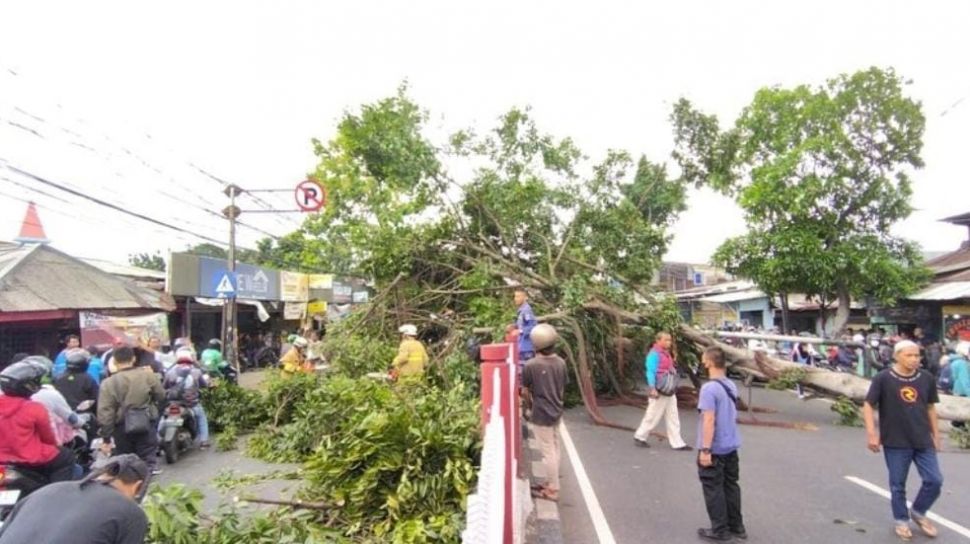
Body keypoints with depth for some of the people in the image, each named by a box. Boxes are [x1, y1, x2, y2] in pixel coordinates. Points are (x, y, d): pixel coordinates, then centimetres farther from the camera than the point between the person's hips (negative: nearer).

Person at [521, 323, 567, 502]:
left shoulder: (530, 365, -17)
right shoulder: (561, 363, -1)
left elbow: (525, 391, -7)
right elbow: (562, 388, 8)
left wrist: (531, 405, 12)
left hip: (540, 415, -6)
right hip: (556, 412, 6)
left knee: (547, 452, 2)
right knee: (554, 449, 16)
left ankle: (553, 490, 11)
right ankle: (551, 483, 29)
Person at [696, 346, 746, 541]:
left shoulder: (709, 388, -21)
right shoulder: (731, 385, 4)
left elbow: (709, 420, -24)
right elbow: (731, 416, 14)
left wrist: (705, 449, -21)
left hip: (714, 449, -8)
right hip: (731, 446, 8)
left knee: (713, 489, 6)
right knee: (730, 486, 18)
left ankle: (720, 530, 15)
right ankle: (736, 526, 28)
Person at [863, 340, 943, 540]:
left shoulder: (927, 378, 0)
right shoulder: (883, 378, -12)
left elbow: (930, 407, 11)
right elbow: (868, 405, -9)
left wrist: (936, 434, 13)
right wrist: (871, 433, -15)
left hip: (923, 440, 3)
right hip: (895, 442, -3)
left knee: (934, 480, 6)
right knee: (897, 485, 8)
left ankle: (918, 512, 31)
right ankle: (902, 520, 28)